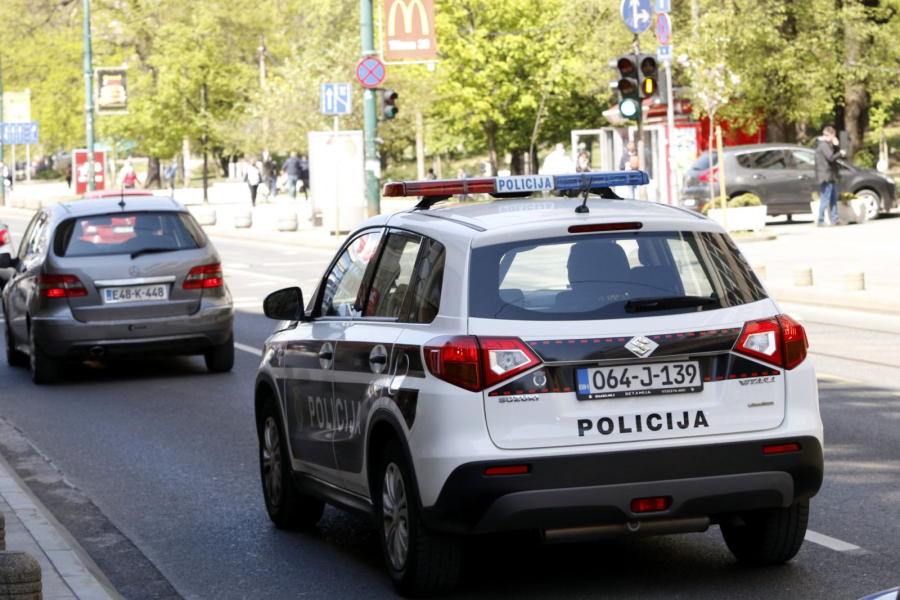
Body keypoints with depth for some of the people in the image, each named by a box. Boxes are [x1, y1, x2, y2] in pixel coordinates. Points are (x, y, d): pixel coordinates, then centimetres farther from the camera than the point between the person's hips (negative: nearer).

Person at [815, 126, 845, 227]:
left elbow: (833, 154, 21)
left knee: (833, 198, 15)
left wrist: (836, 146, 5)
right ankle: (821, 221, -8)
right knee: (825, 199, -9)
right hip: (826, 176, -11)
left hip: (830, 176, 11)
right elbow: (831, 157, -23)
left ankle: (834, 219, 19)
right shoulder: (823, 145, -15)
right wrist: (841, 154, -8)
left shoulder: (826, 144, 18)